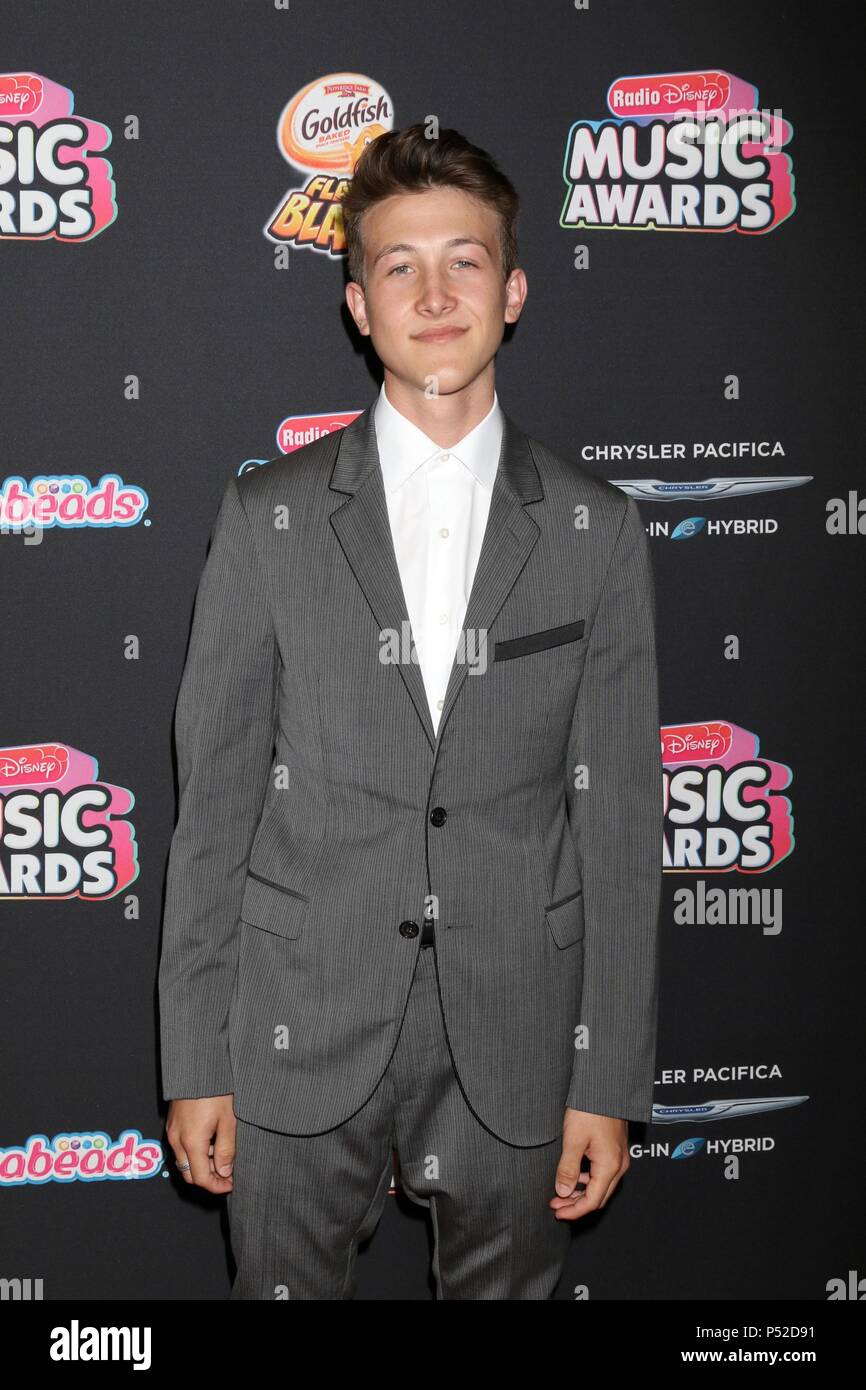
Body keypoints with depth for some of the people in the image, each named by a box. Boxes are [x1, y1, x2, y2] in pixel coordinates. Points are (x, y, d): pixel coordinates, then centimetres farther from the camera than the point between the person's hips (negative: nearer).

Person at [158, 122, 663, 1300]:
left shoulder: (596, 529, 0)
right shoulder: (269, 516, -1)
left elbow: (619, 819, 0)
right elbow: (215, 799, 0)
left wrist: (611, 1080, -1)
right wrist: (195, 1061, -2)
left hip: (515, 1056, 1)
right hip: (302, 1045, 0)